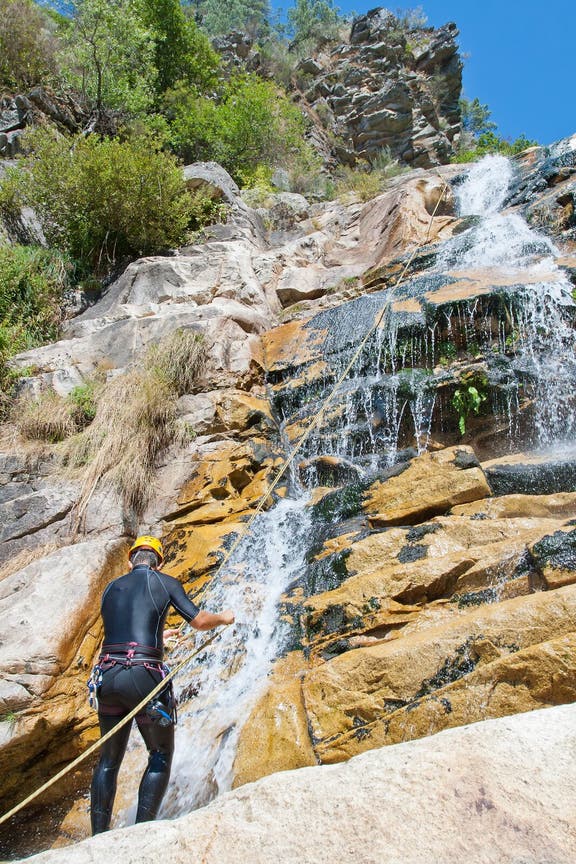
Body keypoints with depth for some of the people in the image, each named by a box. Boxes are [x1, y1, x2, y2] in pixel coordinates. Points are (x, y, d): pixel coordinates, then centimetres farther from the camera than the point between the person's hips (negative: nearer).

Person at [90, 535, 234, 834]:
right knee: (161, 755, 16)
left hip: (107, 675, 5)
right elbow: (199, 621, 0)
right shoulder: (165, 582, 4)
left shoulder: (111, 588, 17)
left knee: (108, 760, 21)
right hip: (142, 676, -4)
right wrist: (224, 618, 20)